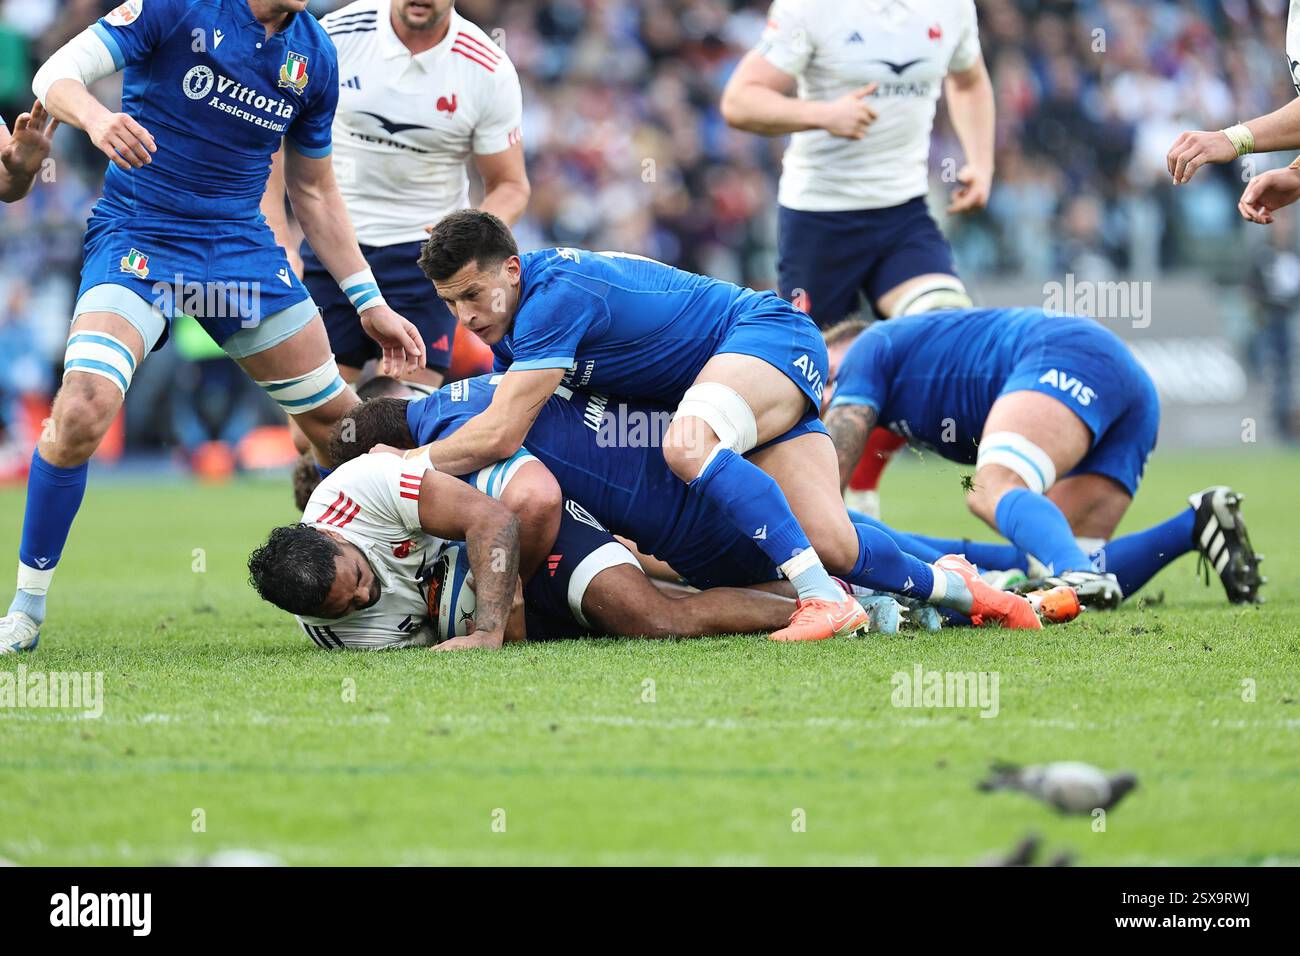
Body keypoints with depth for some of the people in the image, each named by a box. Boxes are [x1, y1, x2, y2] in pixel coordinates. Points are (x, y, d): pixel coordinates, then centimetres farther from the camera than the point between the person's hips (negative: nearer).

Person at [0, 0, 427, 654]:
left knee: (340, 423, 7)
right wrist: (94, 116, -39)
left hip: (242, 247, 6)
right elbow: (56, 74, -16)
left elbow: (314, 194, 17)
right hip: (137, 237, -6)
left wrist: (370, 303, 16)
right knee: (83, 409, -25)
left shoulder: (314, 55, 6)